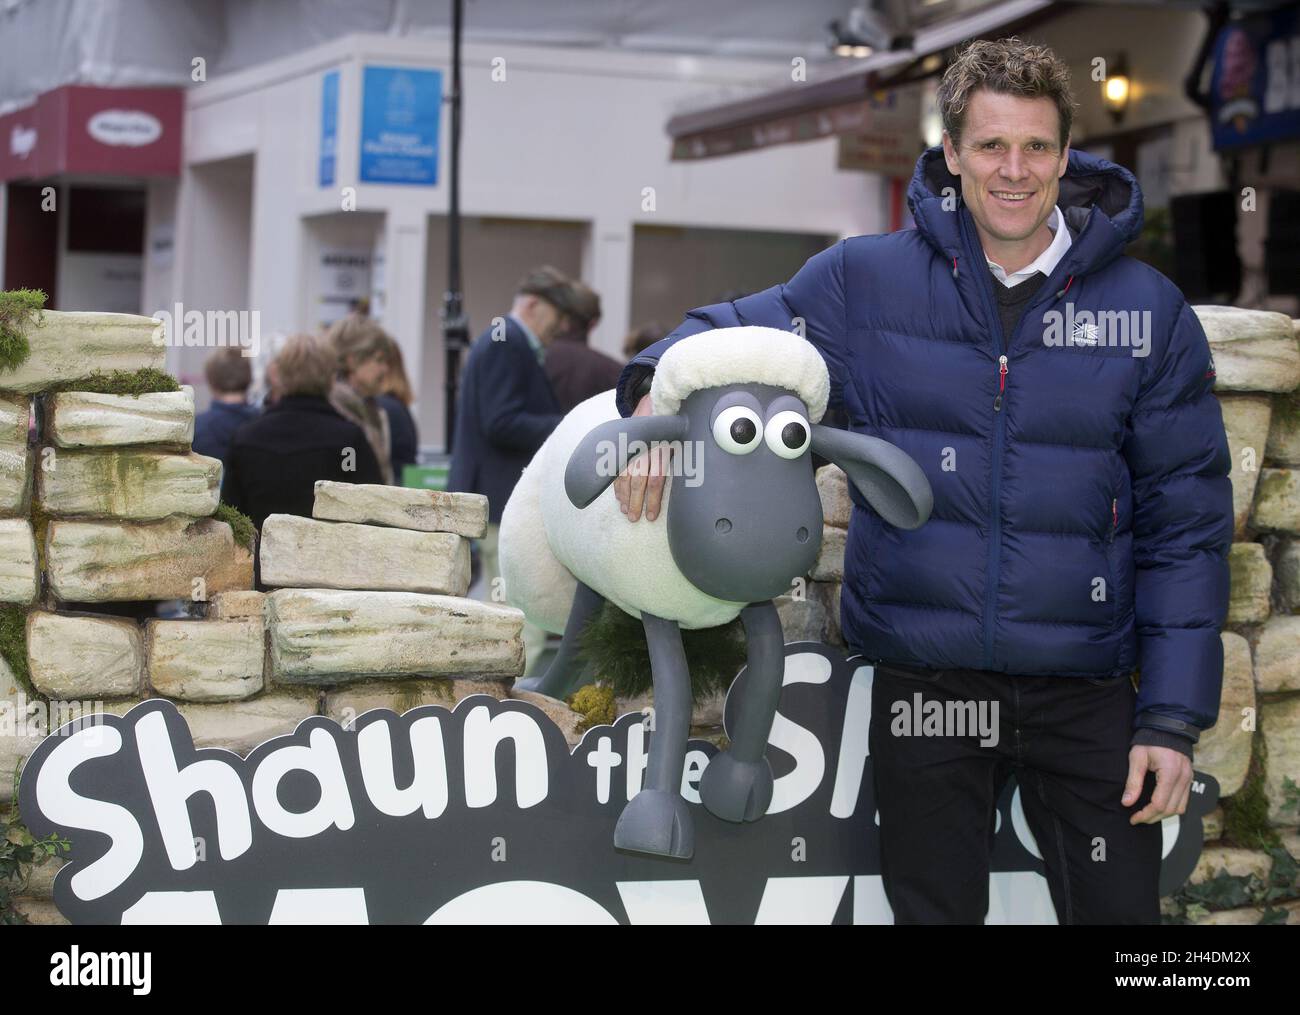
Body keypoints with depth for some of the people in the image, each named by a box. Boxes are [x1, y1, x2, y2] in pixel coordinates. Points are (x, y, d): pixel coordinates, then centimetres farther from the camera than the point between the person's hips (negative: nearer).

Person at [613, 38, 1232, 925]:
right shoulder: (867, 279, 0)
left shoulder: (1149, 311, 0)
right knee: (936, 910, 12)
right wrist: (661, 391, -13)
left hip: (1084, 686, 0)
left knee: (1119, 909, 4)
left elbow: (1185, 522, 1)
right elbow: (738, 328, 12)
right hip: (921, 677, 0)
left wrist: (1174, 716, -5)